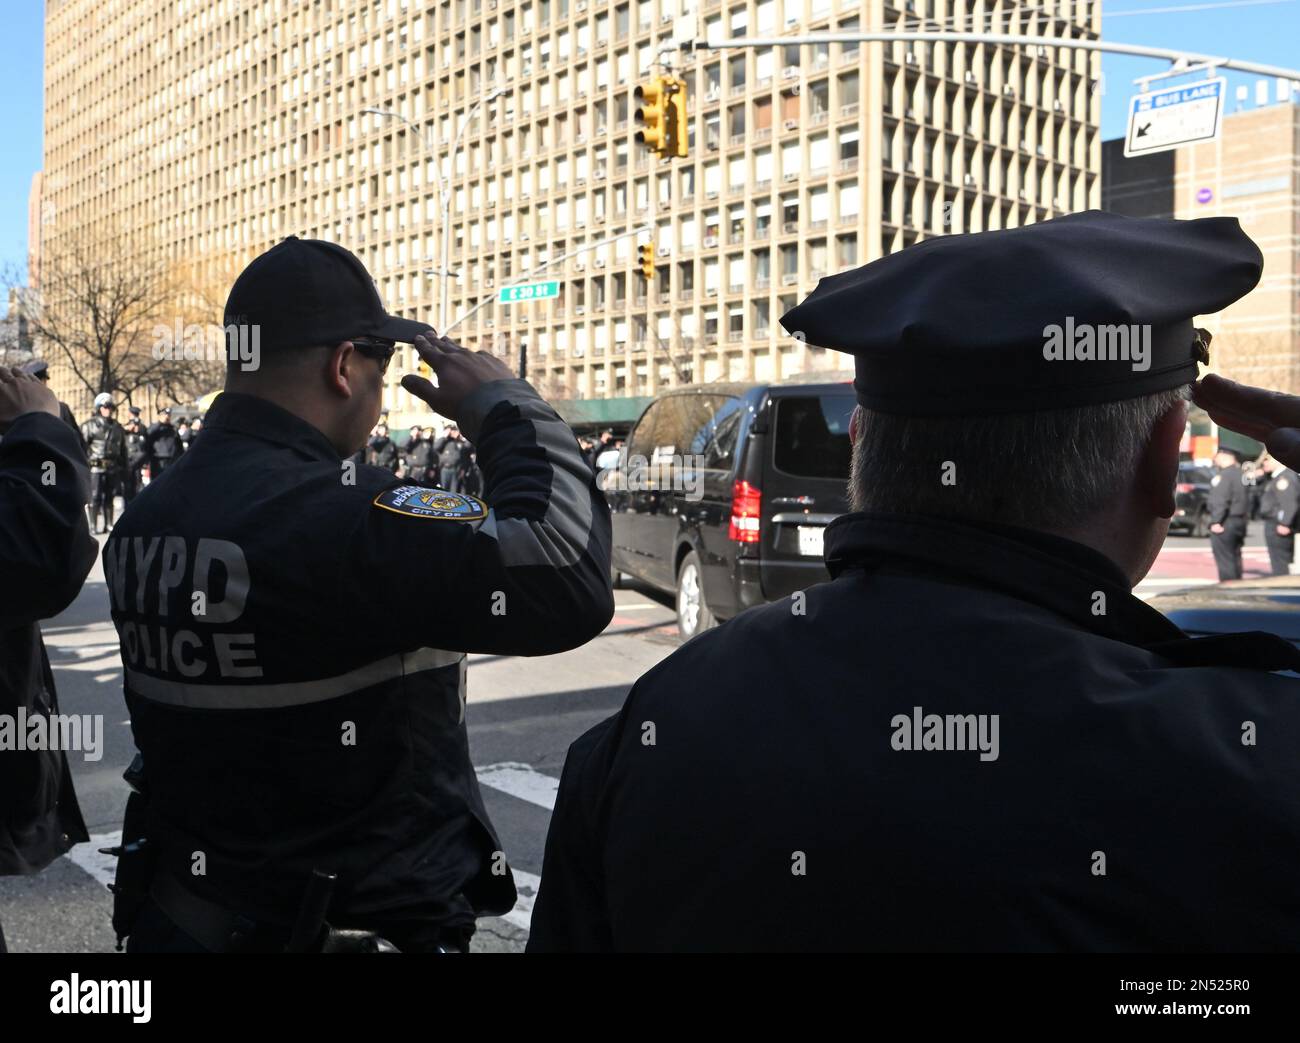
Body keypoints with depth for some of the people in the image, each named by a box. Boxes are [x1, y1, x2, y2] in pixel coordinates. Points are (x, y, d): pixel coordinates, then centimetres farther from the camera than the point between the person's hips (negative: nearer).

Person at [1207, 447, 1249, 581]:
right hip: (1240, 521, 10)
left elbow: (1221, 501, -22)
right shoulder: (1240, 474, 14)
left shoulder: (1224, 475, -15)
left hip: (1225, 523, -10)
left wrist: (1216, 521, -22)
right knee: (1235, 558, 16)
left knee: (1224, 559, -6)